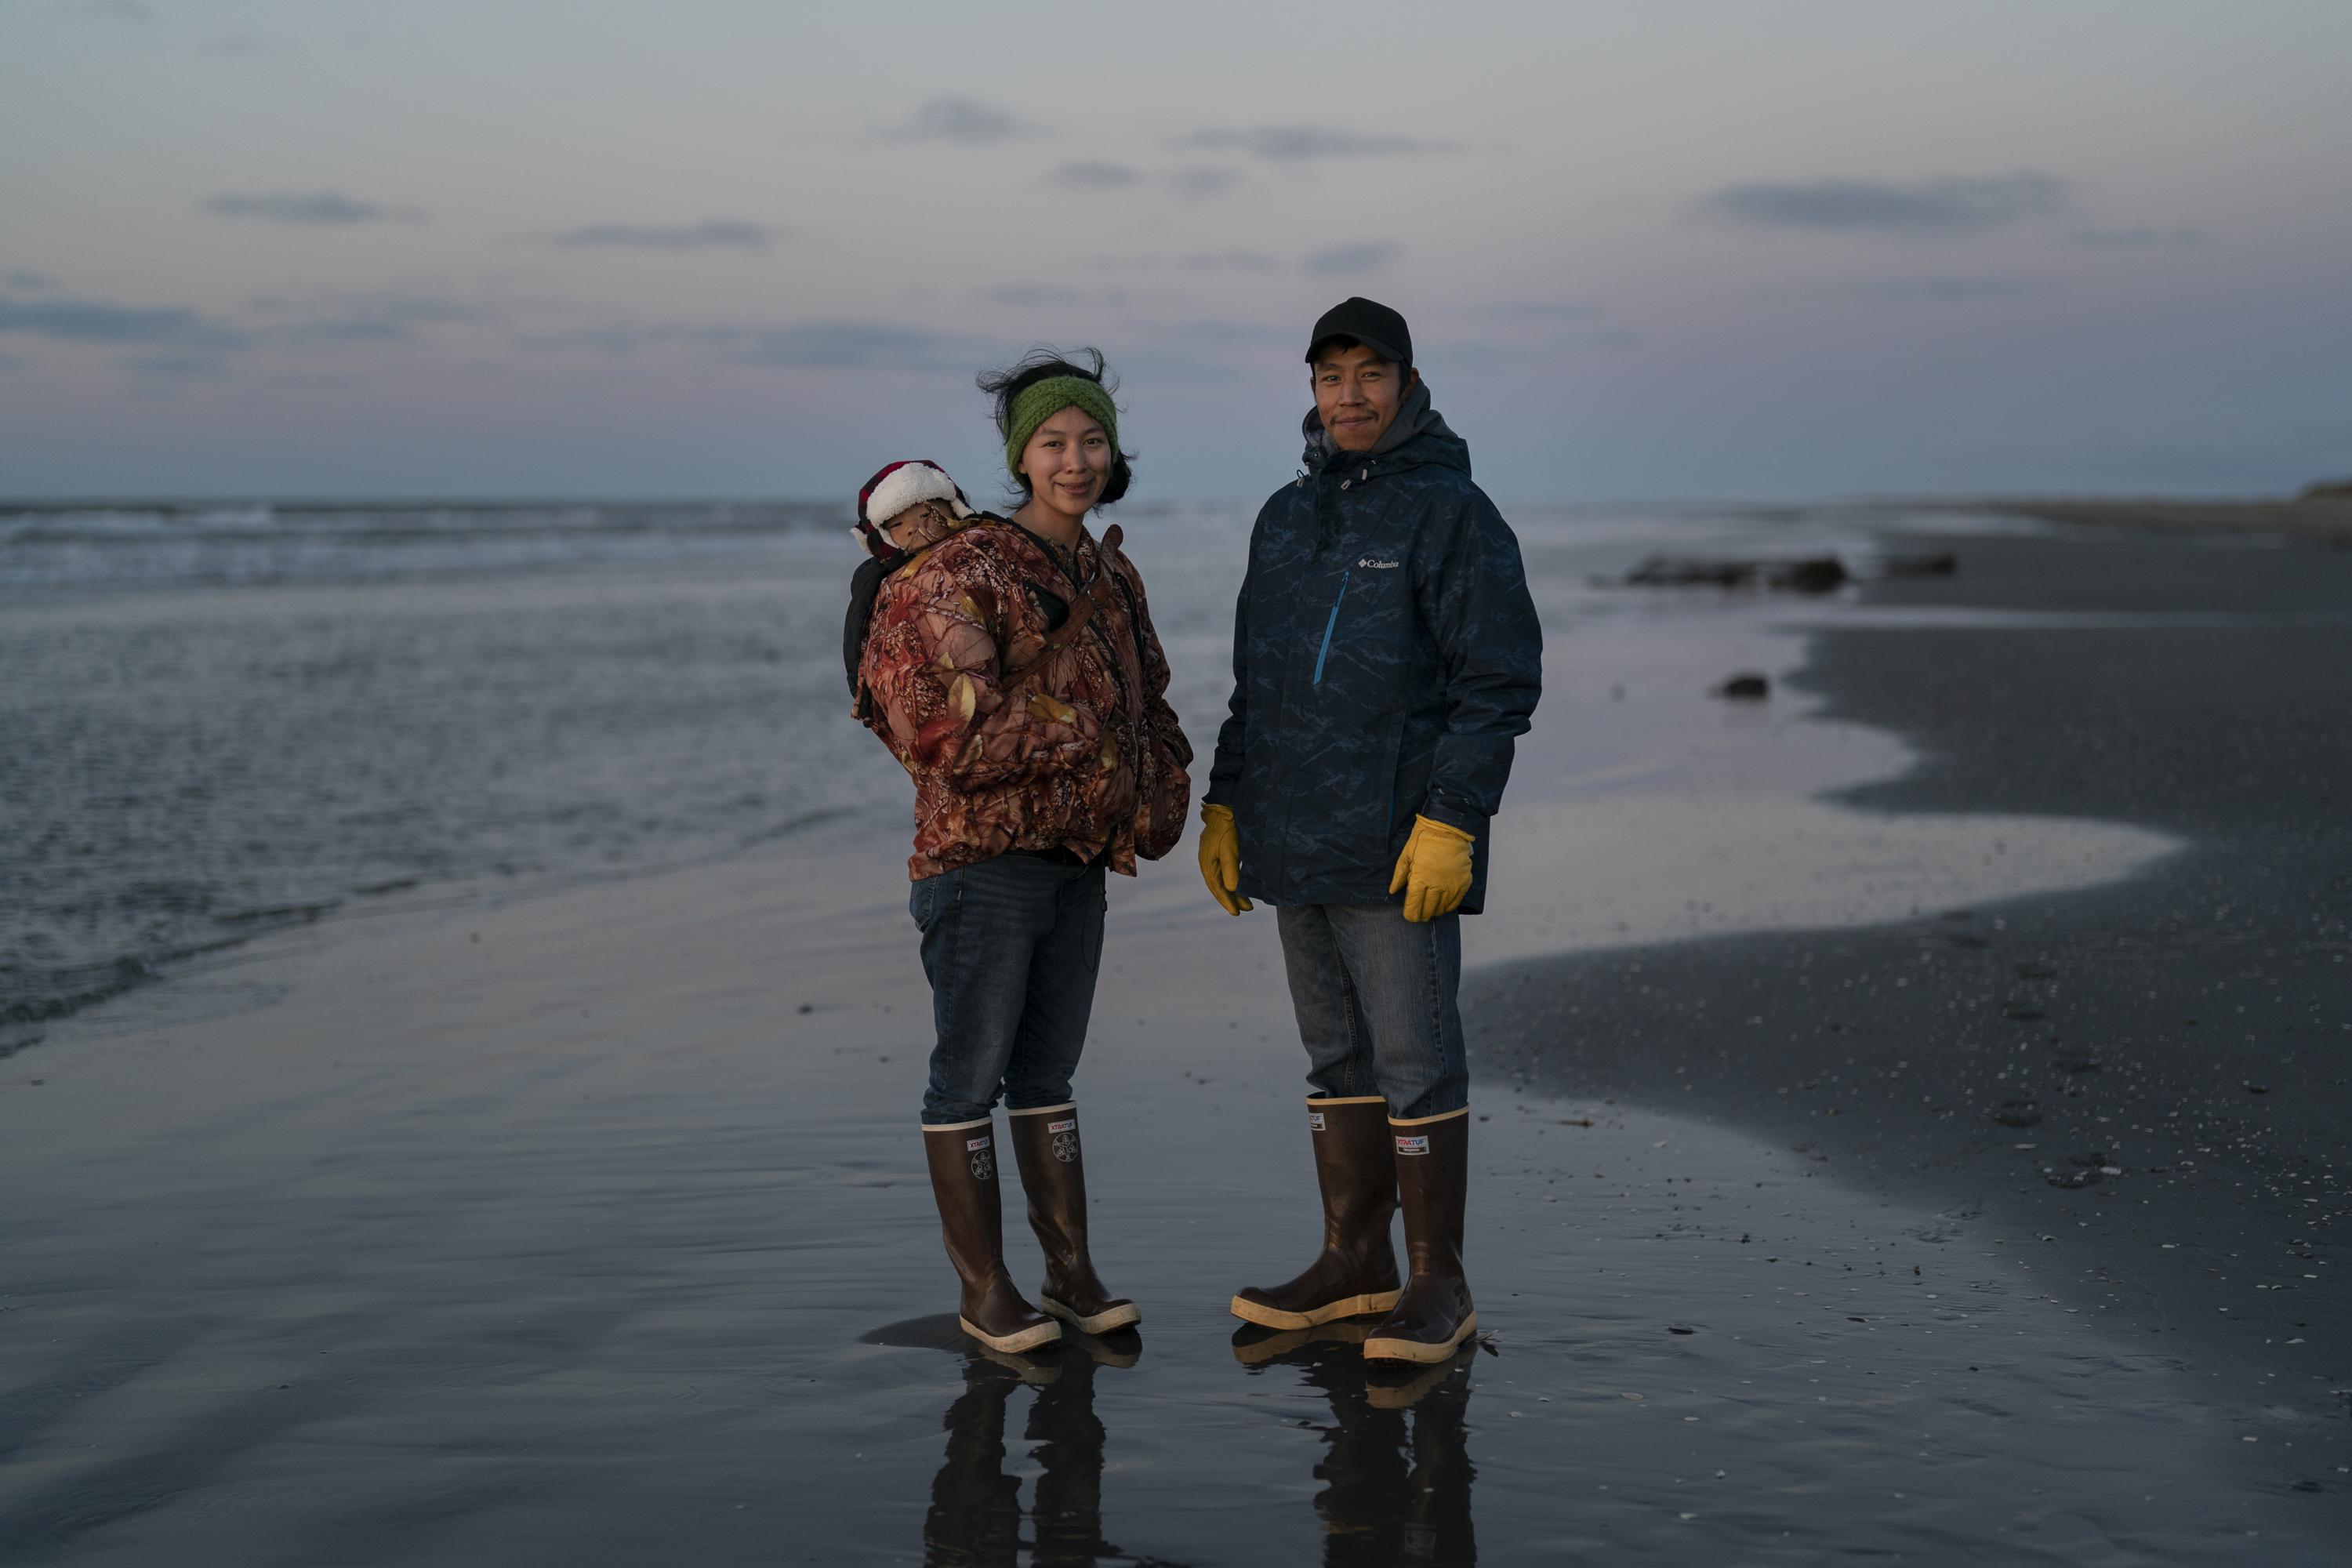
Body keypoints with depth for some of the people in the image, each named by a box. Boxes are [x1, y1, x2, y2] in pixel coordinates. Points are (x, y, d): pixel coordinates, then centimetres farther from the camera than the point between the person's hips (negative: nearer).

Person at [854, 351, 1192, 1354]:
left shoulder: (1112, 577, 11)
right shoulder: (965, 570, -12)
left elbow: (1146, 707, 21)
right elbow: (951, 724, -19)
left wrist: (1153, 799, 3)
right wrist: (1075, 738, -13)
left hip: (1077, 863, 7)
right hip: (982, 859, -7)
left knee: (1049, 1073, 14)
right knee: (971, 1077, 1)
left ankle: (1073, 1274, 20)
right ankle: (984, 1292, 9)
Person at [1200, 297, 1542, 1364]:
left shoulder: (1451, 513, -7)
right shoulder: (1287, 518, 14)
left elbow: (1501, 677, -13)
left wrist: (1452, 821, -19)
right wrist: (1223, 805, 13)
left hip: (1399, 847, -7)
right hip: (1296, 841, 7)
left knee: (1415, 1059, -3)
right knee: (1337, 1056, 12)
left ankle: (1439, 1284, 5)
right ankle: (1354, 1263, 21)